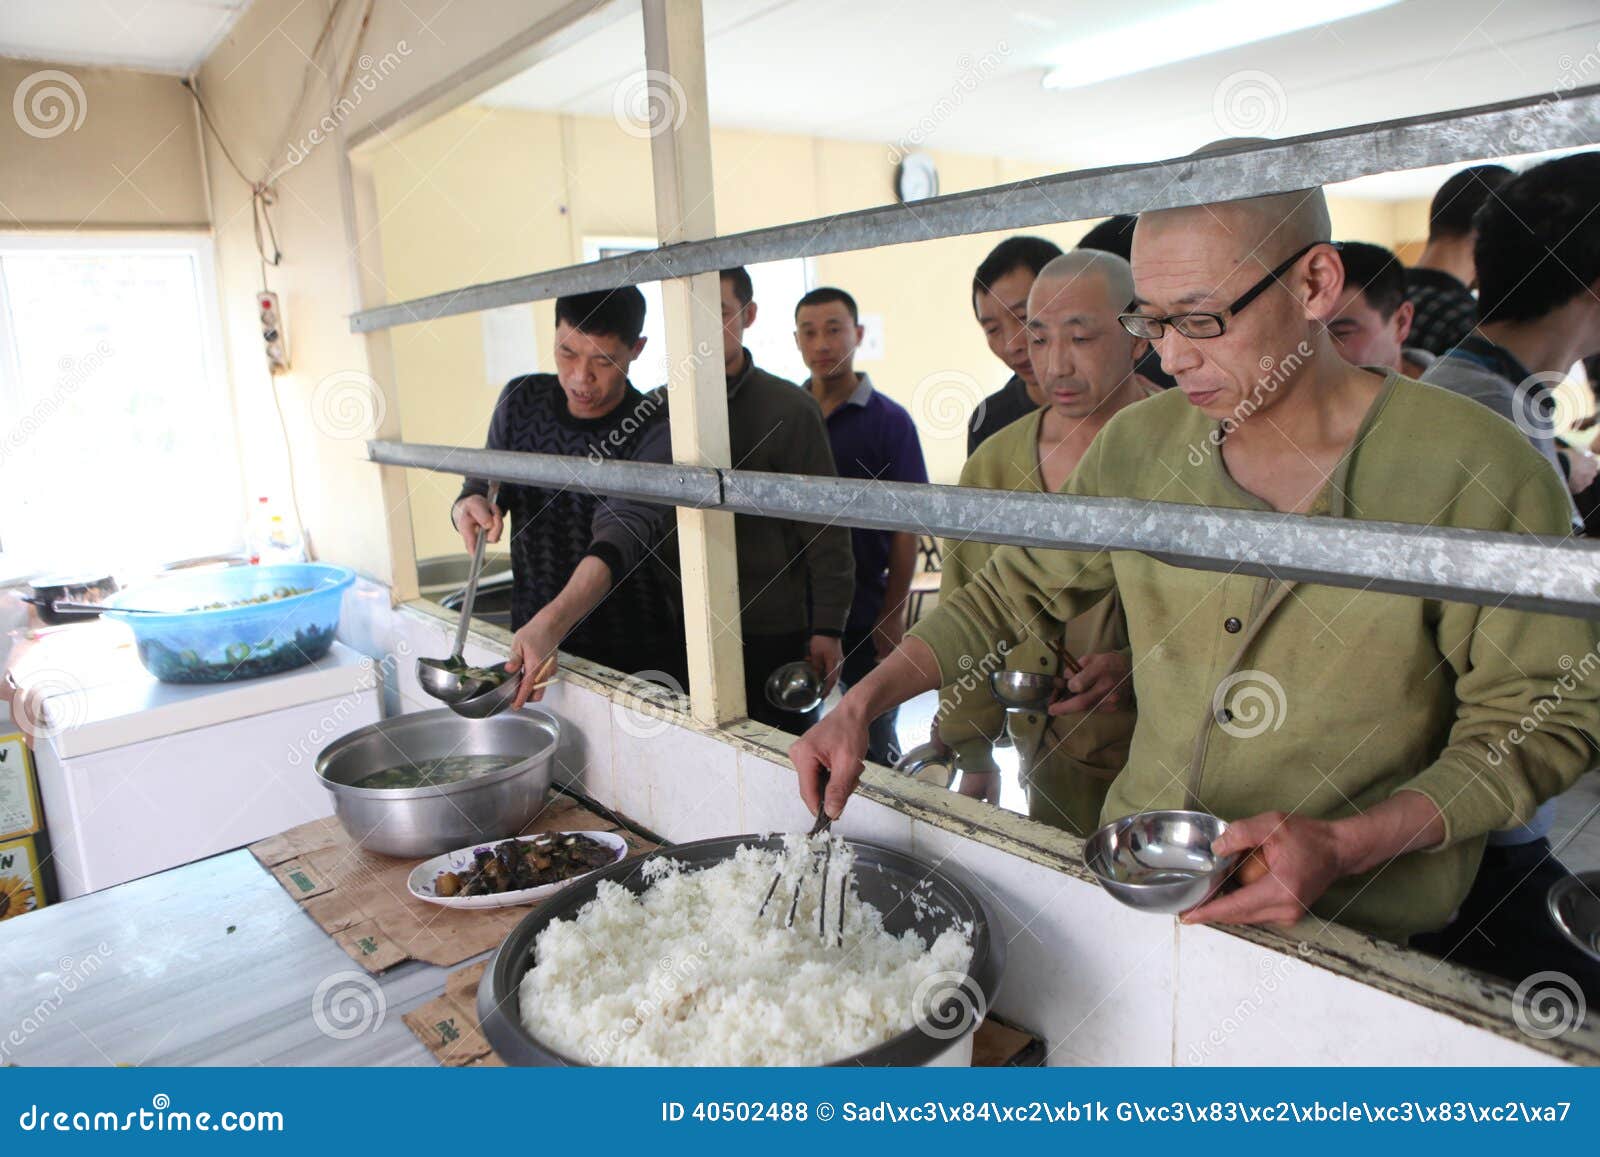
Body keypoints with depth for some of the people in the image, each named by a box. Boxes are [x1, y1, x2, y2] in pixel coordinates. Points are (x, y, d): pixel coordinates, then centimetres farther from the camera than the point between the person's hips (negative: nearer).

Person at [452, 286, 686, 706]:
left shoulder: (654, 433, -16)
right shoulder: (521, 400, 1)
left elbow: (619, 539, -30)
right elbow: (484, 482, 10)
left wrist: (552, 622, -45)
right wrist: (468, 506, -15)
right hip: (533, 639, 4)